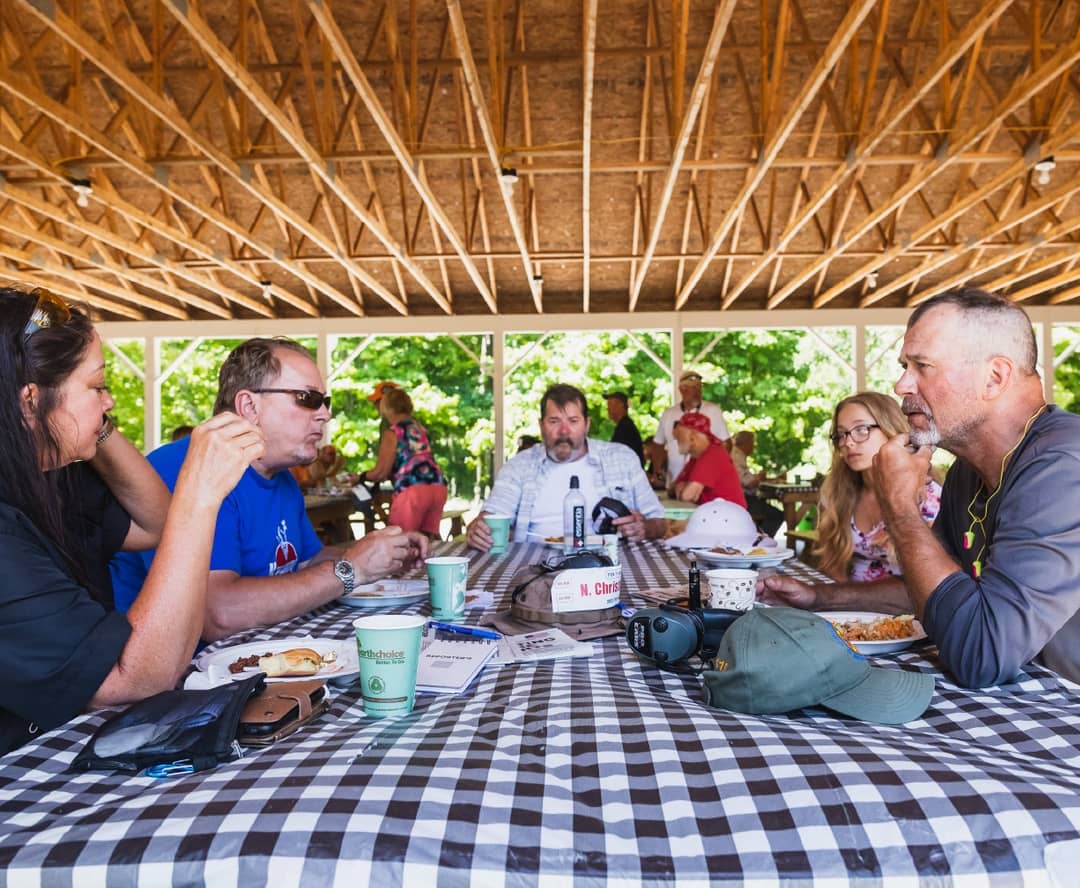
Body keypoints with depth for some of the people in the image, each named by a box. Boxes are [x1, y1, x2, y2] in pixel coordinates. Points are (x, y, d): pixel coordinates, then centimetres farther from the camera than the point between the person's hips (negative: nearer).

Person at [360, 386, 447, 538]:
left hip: (412, 490, -7)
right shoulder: (419, 426, 22)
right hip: (438, 487, 7)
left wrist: (360, 477, 23)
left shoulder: (392, 433, 1)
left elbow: (381, 473, 3)